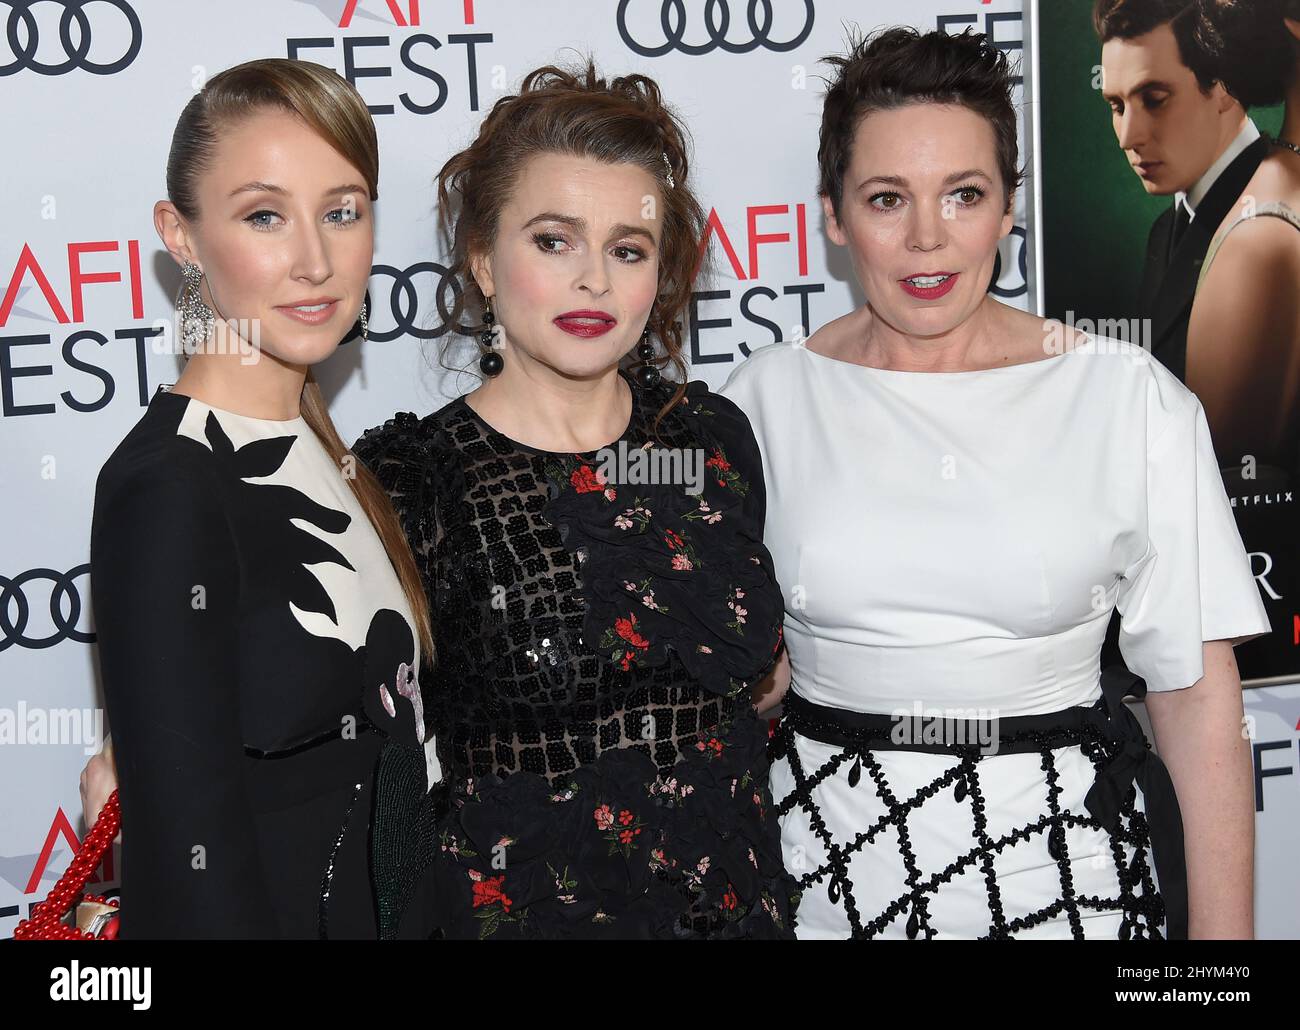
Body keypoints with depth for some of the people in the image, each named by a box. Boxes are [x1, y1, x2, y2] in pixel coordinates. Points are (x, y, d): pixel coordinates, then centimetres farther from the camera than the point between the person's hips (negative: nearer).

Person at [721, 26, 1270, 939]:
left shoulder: (1130, 399, -7)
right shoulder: (765, 400, -3)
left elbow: (1197, 693, -6)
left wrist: (1221, 929, -8)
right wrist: (755, 673, -12)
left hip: (1060, 855, -1)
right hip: (826, 860, 2)